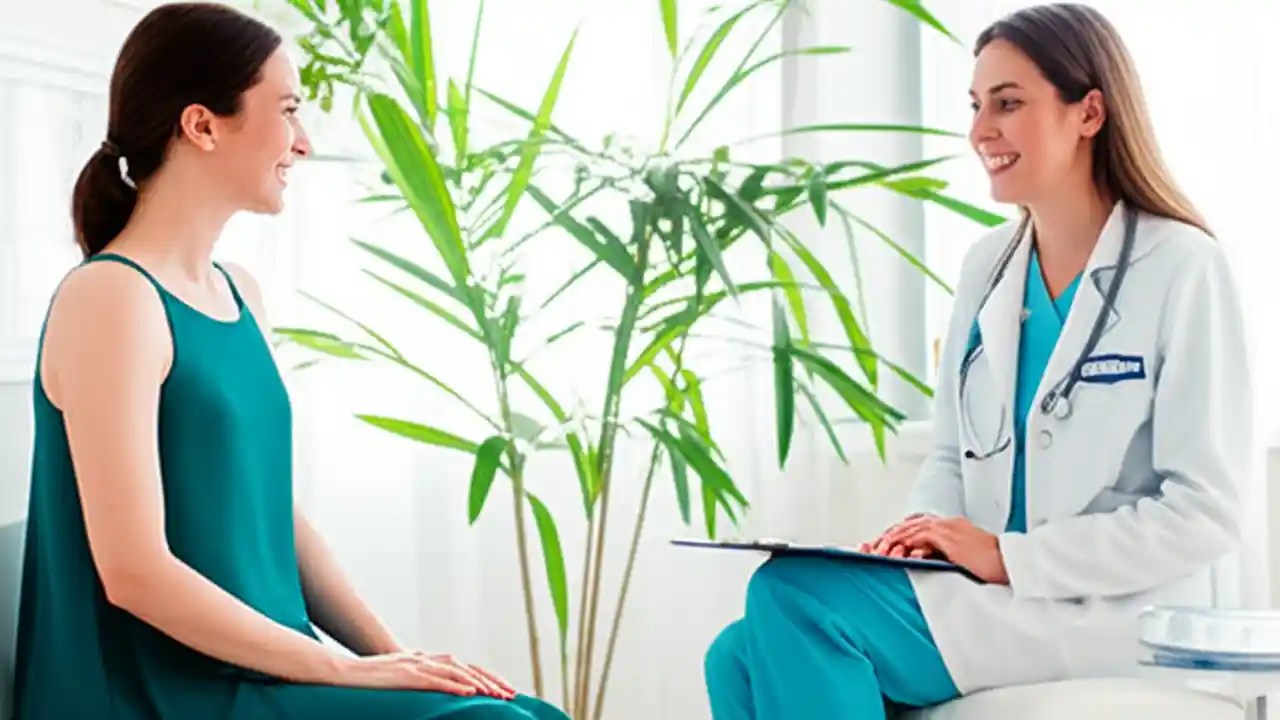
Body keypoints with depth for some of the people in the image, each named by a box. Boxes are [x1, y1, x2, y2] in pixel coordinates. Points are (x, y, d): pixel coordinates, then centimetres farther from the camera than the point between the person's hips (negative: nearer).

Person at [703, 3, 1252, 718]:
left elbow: (1205, 515, -13)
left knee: (794, 596, -24)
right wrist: (925, 531, -6)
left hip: (1114, 609, -6)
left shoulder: (1182, 268, -8)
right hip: (989, 593, 6)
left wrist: (1010, 556, -18)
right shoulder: (986, 266, 12)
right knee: (742, 656, -17)